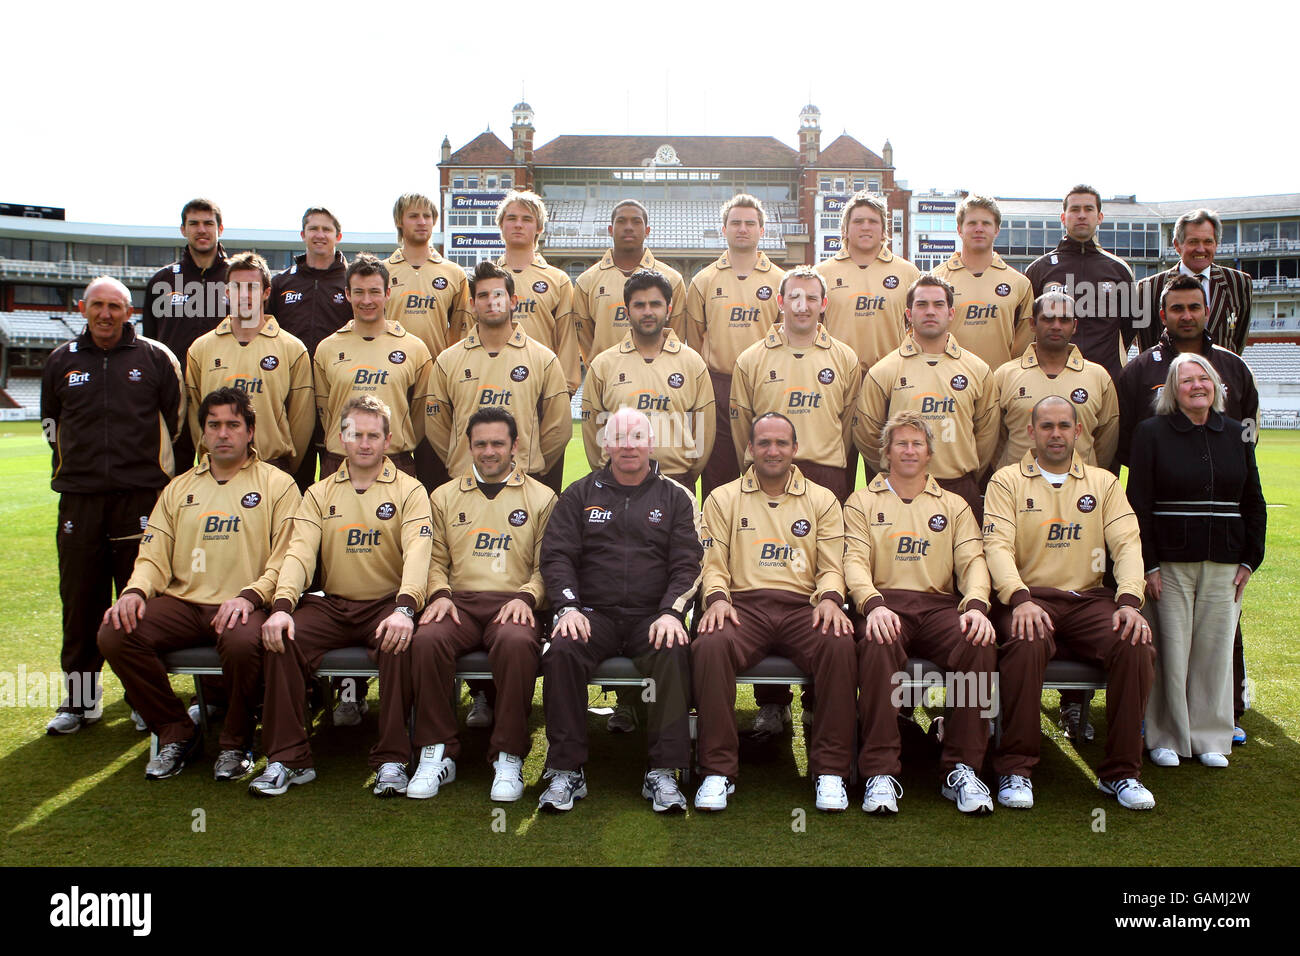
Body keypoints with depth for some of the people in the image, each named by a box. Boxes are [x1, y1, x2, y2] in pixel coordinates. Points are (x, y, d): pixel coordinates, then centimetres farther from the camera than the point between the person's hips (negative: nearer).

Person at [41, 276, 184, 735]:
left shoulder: (156, 357, 2)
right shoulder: (61, 361, 11)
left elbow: (176, 418, 9)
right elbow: (51, 422, 24)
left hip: (141, 496, -3)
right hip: (79, 498, 3)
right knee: (80, 603, 7)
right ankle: (80, 700, 18)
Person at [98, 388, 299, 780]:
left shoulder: (277, 484, 7)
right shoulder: (179, 488, 22)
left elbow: (286, 558, -5)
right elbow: (154, 555, 16)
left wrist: (250, 596, -21)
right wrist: (135, 590, -6)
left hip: (242, 606, -5)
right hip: (182, 602, 5)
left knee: (243, 642, -37)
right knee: (113, 635, -20)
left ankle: (236, 743, -8)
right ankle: (176, 733, -1)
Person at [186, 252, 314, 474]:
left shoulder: (293, 349, 3)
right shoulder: (200, 348, 10)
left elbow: (301, 421, 2)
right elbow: (193, 413, 13)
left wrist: (285, 472, 0)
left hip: (272, 466, -2)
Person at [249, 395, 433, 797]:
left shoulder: (408, 490, 2)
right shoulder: (320, 493, 13)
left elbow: (418, 551, -14)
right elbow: (300, 551, -2)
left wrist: (404, 608, -32)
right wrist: (282, 605, -21)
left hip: (385, 603, -3)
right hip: (331, 604, 3)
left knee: (400, 642, -34)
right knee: (280, 638, -23)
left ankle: (391, 760, -22)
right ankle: (287, 759, -13)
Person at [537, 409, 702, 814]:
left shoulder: (675, 497, 11)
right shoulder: (580, 494, 13)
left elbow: (687, 564, 4)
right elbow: (556, 556, 6)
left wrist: (671, 612, -14)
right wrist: (568, 607, -11)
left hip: (652, 615, 0)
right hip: (593, 613, 1)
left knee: (673, 655, -32)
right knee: (561, 653, -29)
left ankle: (664, 772, -21)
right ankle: (565, 769, -17)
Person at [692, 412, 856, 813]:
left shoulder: (822, 500, 17)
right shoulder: (723, 499, 16)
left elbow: (831, 567, 11)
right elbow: (714, 564, 10)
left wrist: (830, 598, -11)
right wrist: (717, 597, -11)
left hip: (803, 606, 1)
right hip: (744, 604, 0)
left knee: (840, 646, -32)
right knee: (709, 646, -34)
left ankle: (830, 770, -19)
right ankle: (718, 769, -22)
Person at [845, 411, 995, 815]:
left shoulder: (953, 506, 24)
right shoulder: (862, 502, 17)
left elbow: (972, 560, 9)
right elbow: (855, 561, 2)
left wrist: (976, 604, -13)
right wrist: (874, 604, -19)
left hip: (938, 604, 2)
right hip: (884, 601, -2)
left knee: (979, 642, -31)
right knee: (878, 644, -37)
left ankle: (962, 769, -22)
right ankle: (880, 773, -32)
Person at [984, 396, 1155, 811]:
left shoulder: (1103, 483, 17)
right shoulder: (1007, 481, 8)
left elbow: (1128, 543, 5)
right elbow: (997, 546, -5)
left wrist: (1129, 601, -14)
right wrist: (1020, 600, -23)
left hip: (1088, 598, 3)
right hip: (1028, 597, -3)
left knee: (1136, 646, -26)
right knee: (1026, 646, -35)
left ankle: (1121, 771, -10)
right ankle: (1015, 769, -21)